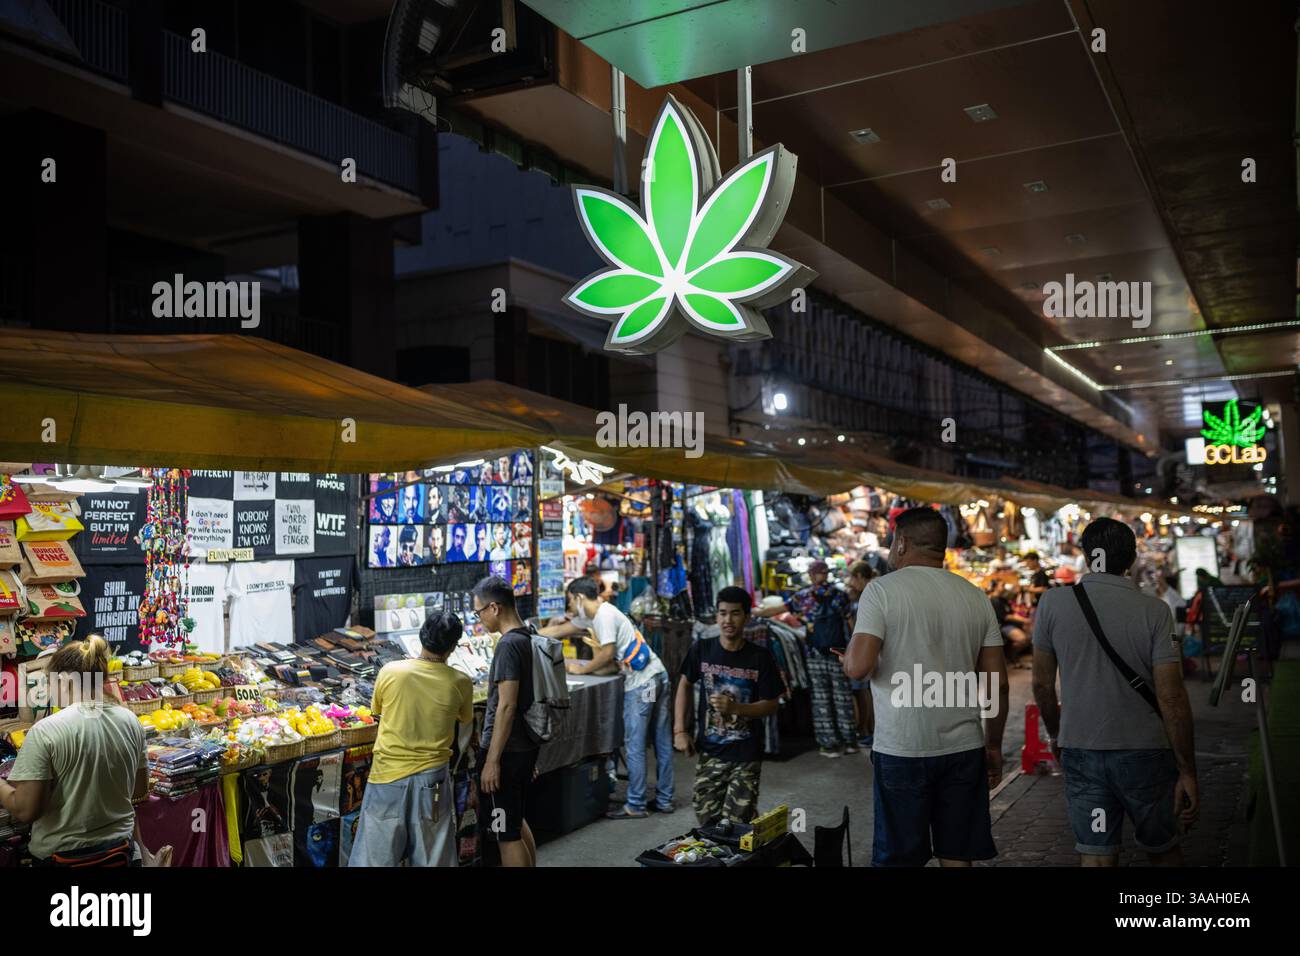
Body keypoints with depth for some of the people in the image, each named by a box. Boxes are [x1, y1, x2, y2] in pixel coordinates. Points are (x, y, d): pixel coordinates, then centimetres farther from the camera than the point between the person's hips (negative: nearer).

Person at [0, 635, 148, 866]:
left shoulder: (45, 732, -18)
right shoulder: (130, 721, -4)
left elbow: (25, 810, -17)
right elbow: (140, 790, 5)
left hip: (62, 857, -4)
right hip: (119, 851, 4)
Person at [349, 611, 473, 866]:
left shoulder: (390, 672, -9)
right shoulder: (460, 683, -9)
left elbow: (377, 710, 9)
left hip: (388, 777, 0)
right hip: (431, 780, 0)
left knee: (376, 857, 8)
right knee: (432, 858, 13)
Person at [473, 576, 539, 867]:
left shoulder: (508, 645, -18)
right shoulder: (530, 640, 8)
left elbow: (506, 706, -22)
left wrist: (492, 760, -19)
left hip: (506, 751, -9)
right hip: (527, 746, 9)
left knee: (505, 832, 1)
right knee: (517, 822, 22)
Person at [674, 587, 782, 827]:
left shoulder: (761, 657, -8)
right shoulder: (701, 650, -2)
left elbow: (772, 705, -4)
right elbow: (685, 685, 11)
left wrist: (735, 708, -20)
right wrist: (680, 730, 3)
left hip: (746, 755, -2)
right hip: (709, 752, 2)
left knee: (738, 824, -6)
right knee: (707, 821, 7)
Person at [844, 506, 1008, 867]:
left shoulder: (882, 590, -7)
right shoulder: (976, 596, 7)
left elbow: (858, 667, -16)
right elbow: (997, 683, 8)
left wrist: (847, 655, 7)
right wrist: (994, 745, 18)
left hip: (902, 748, -4)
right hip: (964, 747, 4)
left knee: (900, 857, 6)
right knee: (957, 856, 12)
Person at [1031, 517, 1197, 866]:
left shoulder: (1053, 603, -7)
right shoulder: (1154, 611, -11)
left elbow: (1042, 684, 0)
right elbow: (1172, 698, -13)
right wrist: (1187, 772, -5)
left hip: (1080, 753, 1)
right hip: (1145, 754, -1)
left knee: (1095, 856, 9)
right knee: (1163, 850, 20)